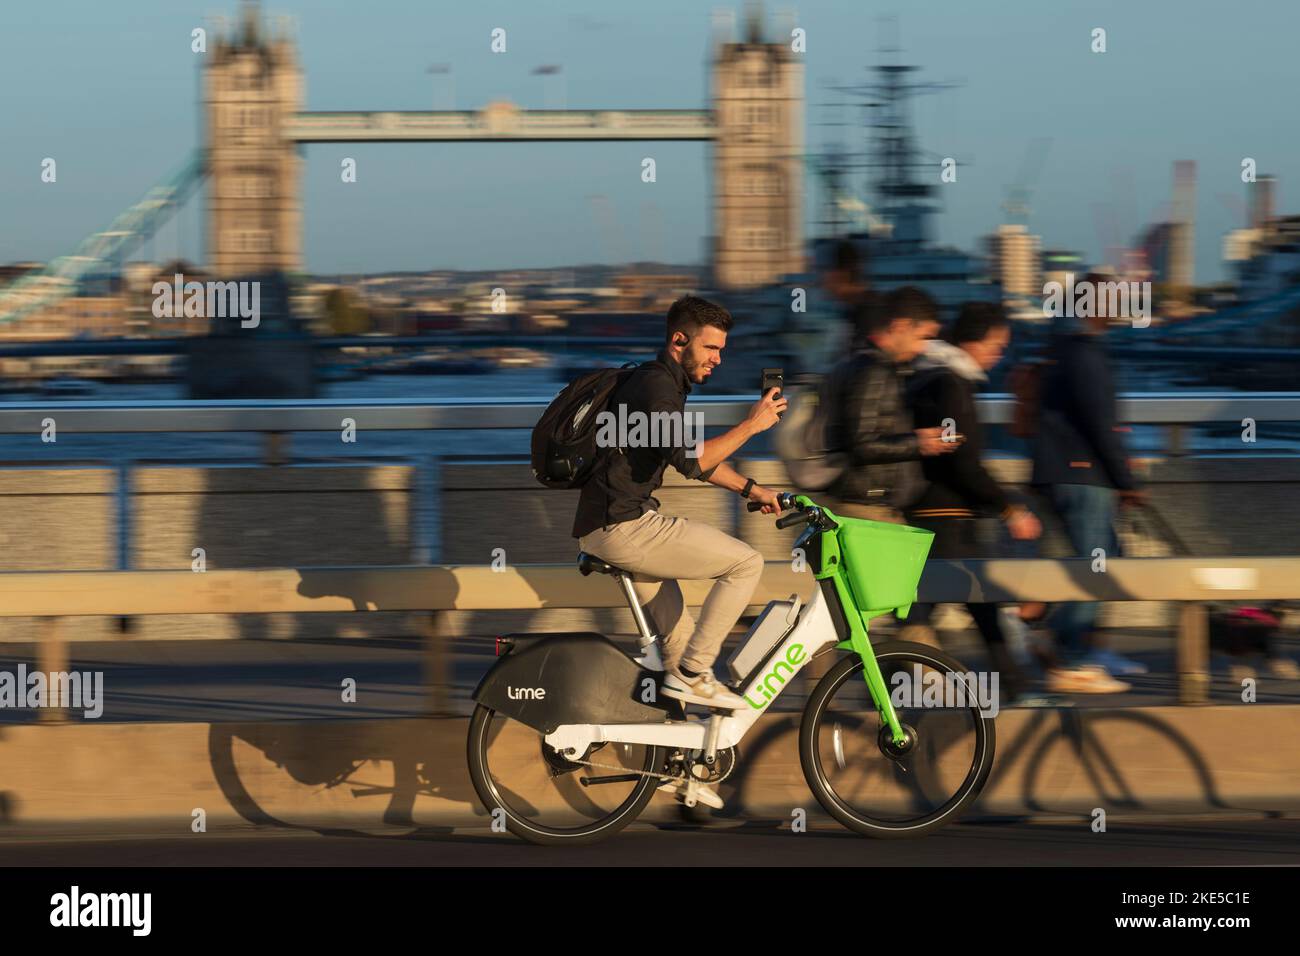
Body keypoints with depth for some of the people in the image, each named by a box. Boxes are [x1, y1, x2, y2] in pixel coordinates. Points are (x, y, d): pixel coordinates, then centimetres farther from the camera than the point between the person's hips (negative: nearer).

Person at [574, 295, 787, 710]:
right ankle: (692, 674, -7)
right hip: (623, 527, -11)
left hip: (612, 527, 11)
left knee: (677, 637, 21)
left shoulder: (666, 384, 18)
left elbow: (693, 455, 29)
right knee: (746, 563, -8)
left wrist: (750, 488, 22)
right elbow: (688, 461, -26)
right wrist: (751, 425, -20)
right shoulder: (655, 386, -15)